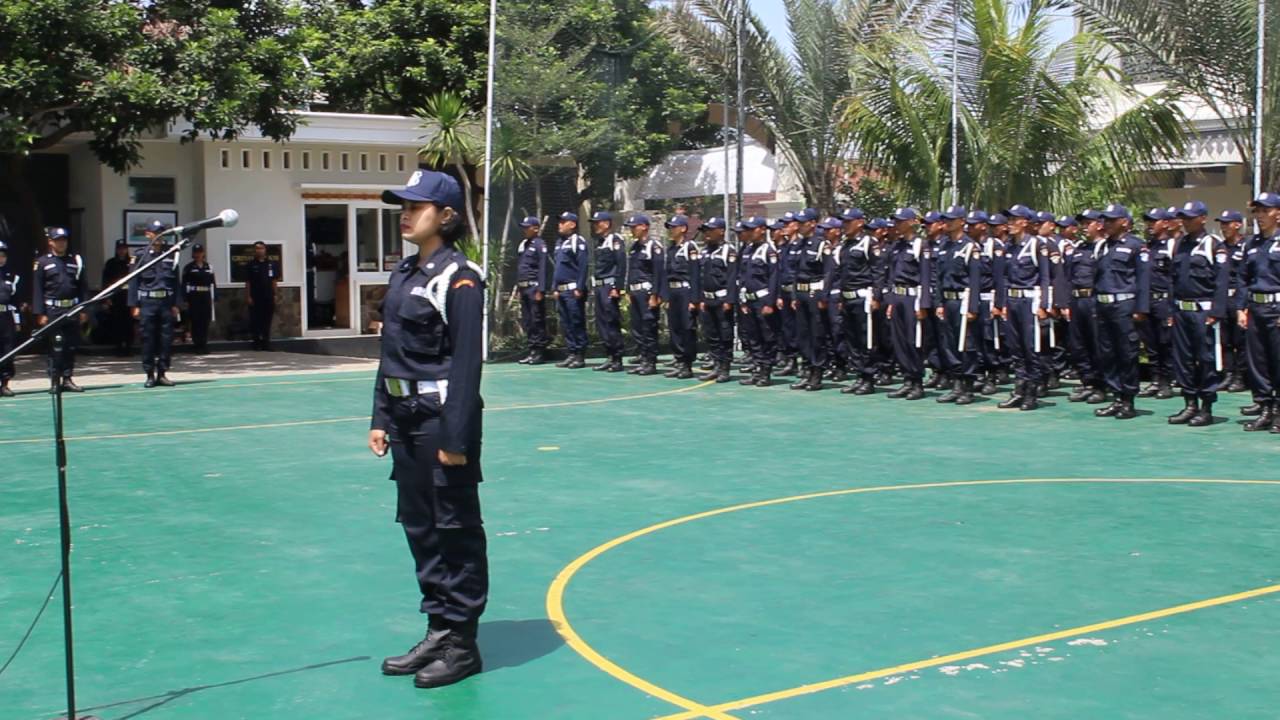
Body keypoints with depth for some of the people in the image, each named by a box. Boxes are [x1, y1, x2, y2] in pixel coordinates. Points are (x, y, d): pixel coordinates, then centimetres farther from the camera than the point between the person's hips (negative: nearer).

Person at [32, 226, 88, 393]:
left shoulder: (76, 261, 10)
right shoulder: (42, 262, 2)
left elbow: (83, 287, 10)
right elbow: (37, 290, -1)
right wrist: (40, 314, -8)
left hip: (73, 309, 3)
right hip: (53, 310, -3)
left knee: (71, 346, 6)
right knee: (56, 346, -6)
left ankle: (67, 379, 13)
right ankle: (54, 381, 1)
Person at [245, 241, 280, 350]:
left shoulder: (271, 264, 8)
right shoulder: (251, 265, 2)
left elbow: (274, 281, 10)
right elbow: (248, 282, 0)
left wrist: (275, 295, 4)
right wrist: (248, 296, -6)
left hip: (268, 297, 2)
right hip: (255, 298, -2)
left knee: (267, 320, 4)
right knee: (255, 320, -1)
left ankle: (266, 342, 10)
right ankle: (256, 342, 7)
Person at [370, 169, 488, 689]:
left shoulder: (459, 278, -13)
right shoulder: (403, 273, 12)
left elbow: (466, 362, -17)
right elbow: (390, 353, 15)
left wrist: (456, 437, -19)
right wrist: (381, 417, 11)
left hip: (442, 417, -8)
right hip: (404, 416, 9)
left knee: (455, 529, 2)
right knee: (418, 525, 14)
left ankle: (462, 643, 12)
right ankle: (439, 630, 26)